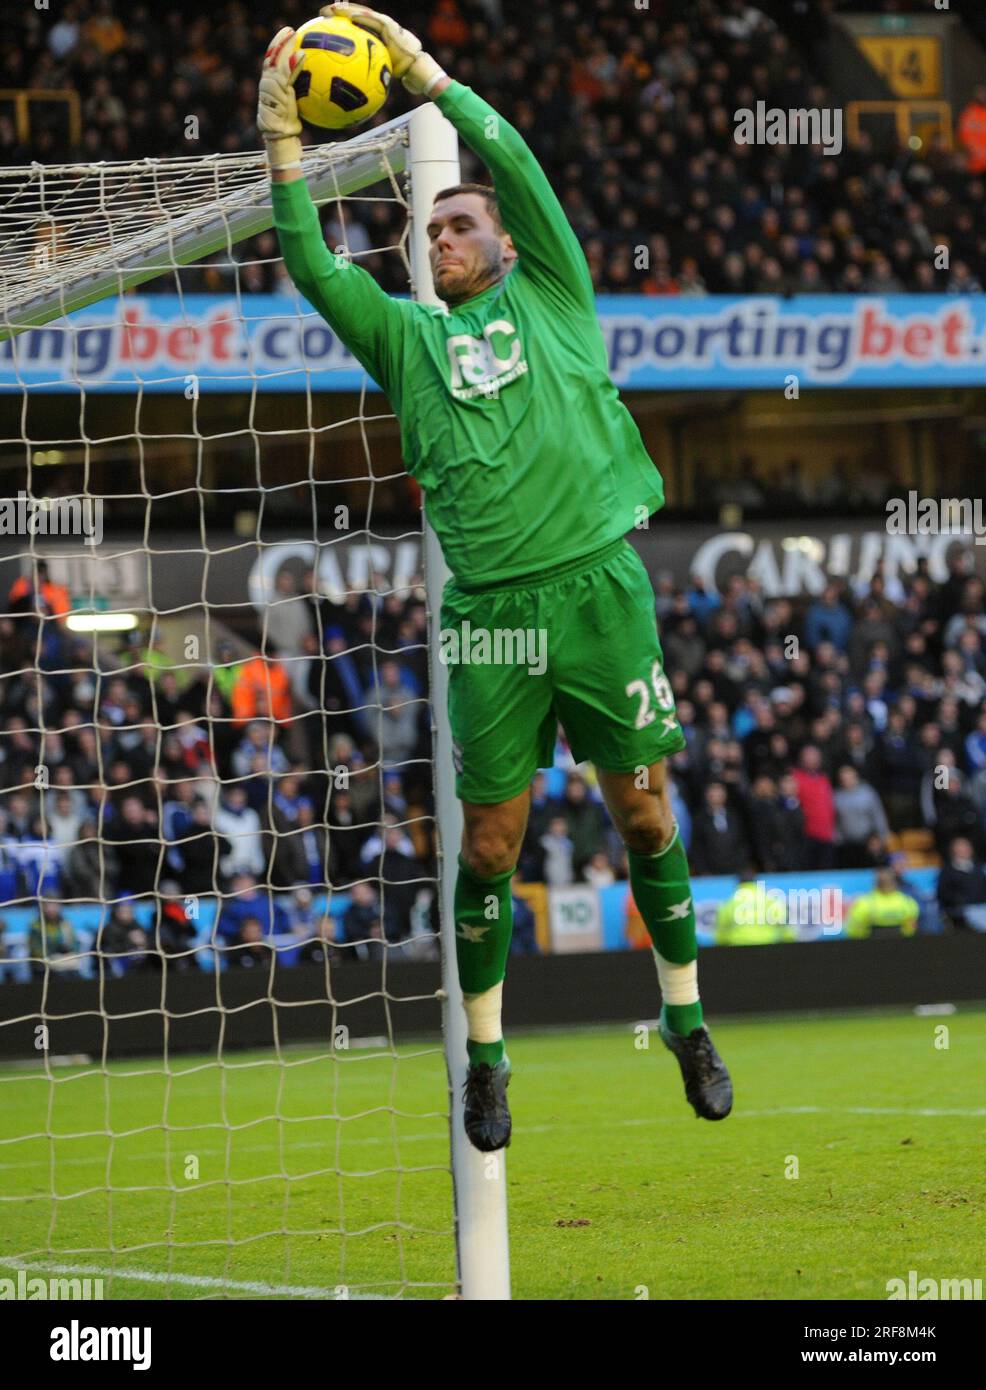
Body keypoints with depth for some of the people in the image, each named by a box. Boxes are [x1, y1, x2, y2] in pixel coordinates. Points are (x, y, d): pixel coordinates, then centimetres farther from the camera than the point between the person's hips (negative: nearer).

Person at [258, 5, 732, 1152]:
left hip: (599, 586, -1)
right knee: (489, 841, 3)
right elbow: (309, 264, 4)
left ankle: (688, 1026, 18)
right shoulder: (406, 335, 15)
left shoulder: (550, 300, 12)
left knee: (643, 813, 5)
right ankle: (486, 1057, 15)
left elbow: (516, 162, 1)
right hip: (489, 611, 1)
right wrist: (282, 135, -5)